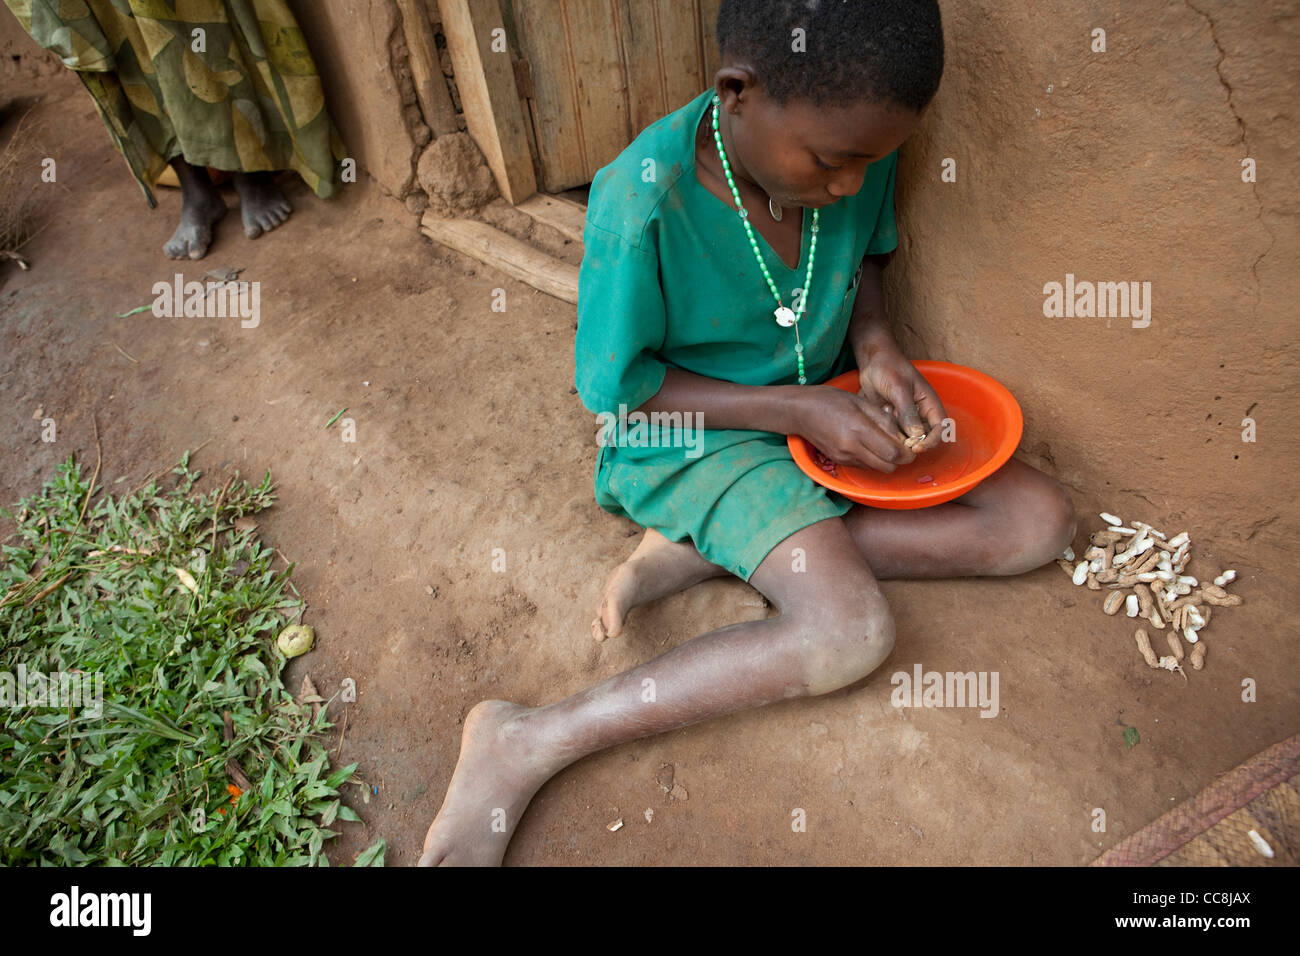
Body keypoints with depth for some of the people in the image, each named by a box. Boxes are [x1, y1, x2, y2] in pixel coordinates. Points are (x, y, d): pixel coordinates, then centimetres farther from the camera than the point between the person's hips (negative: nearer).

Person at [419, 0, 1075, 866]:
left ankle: (702, 555, -12)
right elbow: (614, 386, -17)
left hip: (823, 406, 8)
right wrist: (799, 407, -22)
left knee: (1041, 520, -4)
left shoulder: (854, 151, -8)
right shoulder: (645, 199, -26)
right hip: (693, 434, -7)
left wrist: (876, 344, -9)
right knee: (852, 633, -26)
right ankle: (532, 743, -17)